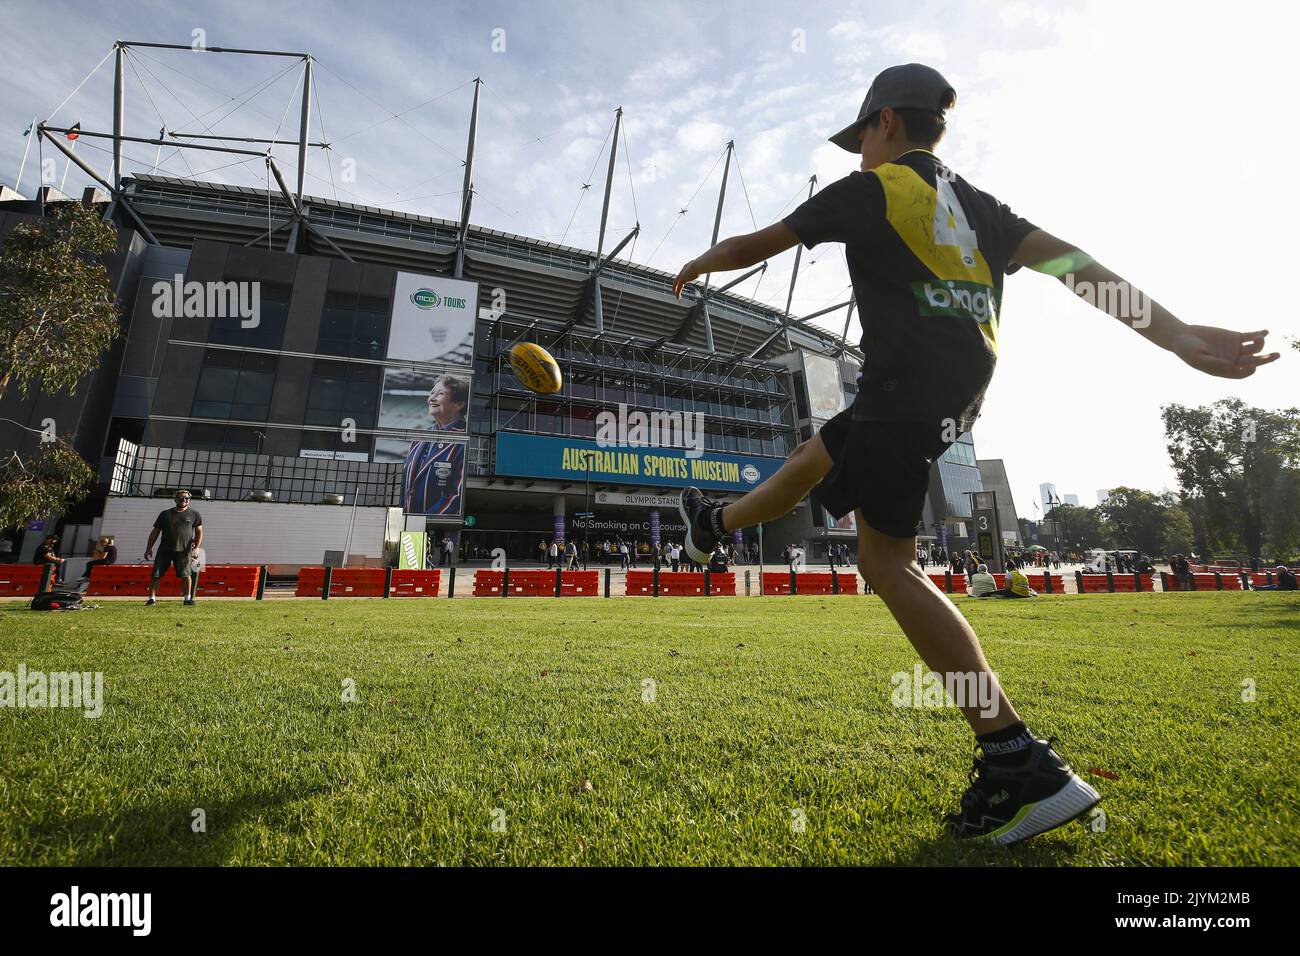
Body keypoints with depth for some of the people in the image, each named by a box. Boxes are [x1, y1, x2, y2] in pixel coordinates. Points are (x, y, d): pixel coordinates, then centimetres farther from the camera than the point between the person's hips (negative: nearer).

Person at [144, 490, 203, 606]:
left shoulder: (194, 514, 8)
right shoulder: (165, 514, 13)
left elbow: (199, 532, 5)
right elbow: (155, 532, 15)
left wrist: (197, 547, -7)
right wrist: (149, 548, 8)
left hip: (183, 550, -2)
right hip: (164, 550, 2)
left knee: (186, 574, -9)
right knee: (155, 575, 1)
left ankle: (188, 599, -1)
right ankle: (152, 599, 12)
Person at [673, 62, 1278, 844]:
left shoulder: (871, 189, 4)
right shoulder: (972, 203, 22)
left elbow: (759, 244, 10)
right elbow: (1065, 259, 9)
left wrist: (698, 265, 30)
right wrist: (1176, 334, 1)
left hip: (907, 385, -9)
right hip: (952, 390, 9)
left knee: (887, 562, -9)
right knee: (817, 456, 25)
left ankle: (1020, 763, -8)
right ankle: (716, 525, 50)